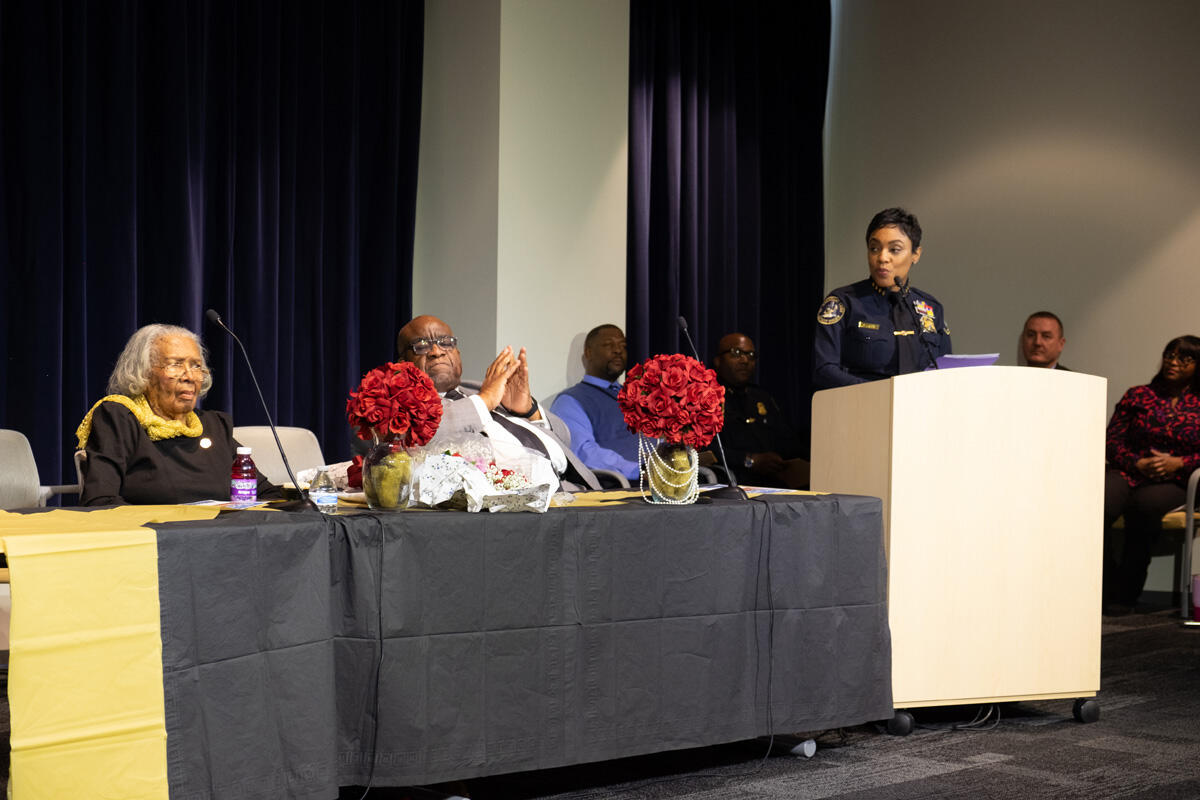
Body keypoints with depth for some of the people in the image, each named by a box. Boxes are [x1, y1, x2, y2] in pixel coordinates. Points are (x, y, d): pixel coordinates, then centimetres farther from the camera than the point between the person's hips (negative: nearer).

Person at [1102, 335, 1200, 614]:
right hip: (1128, 473, 1)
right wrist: (1137, 463, -8)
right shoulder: (1137, 396, 17)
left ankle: (1126, 592, -25)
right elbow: (1112, 441, 9)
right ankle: (1107, 586, -17)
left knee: (1144, 503, -39)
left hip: (1174, 482, -1)